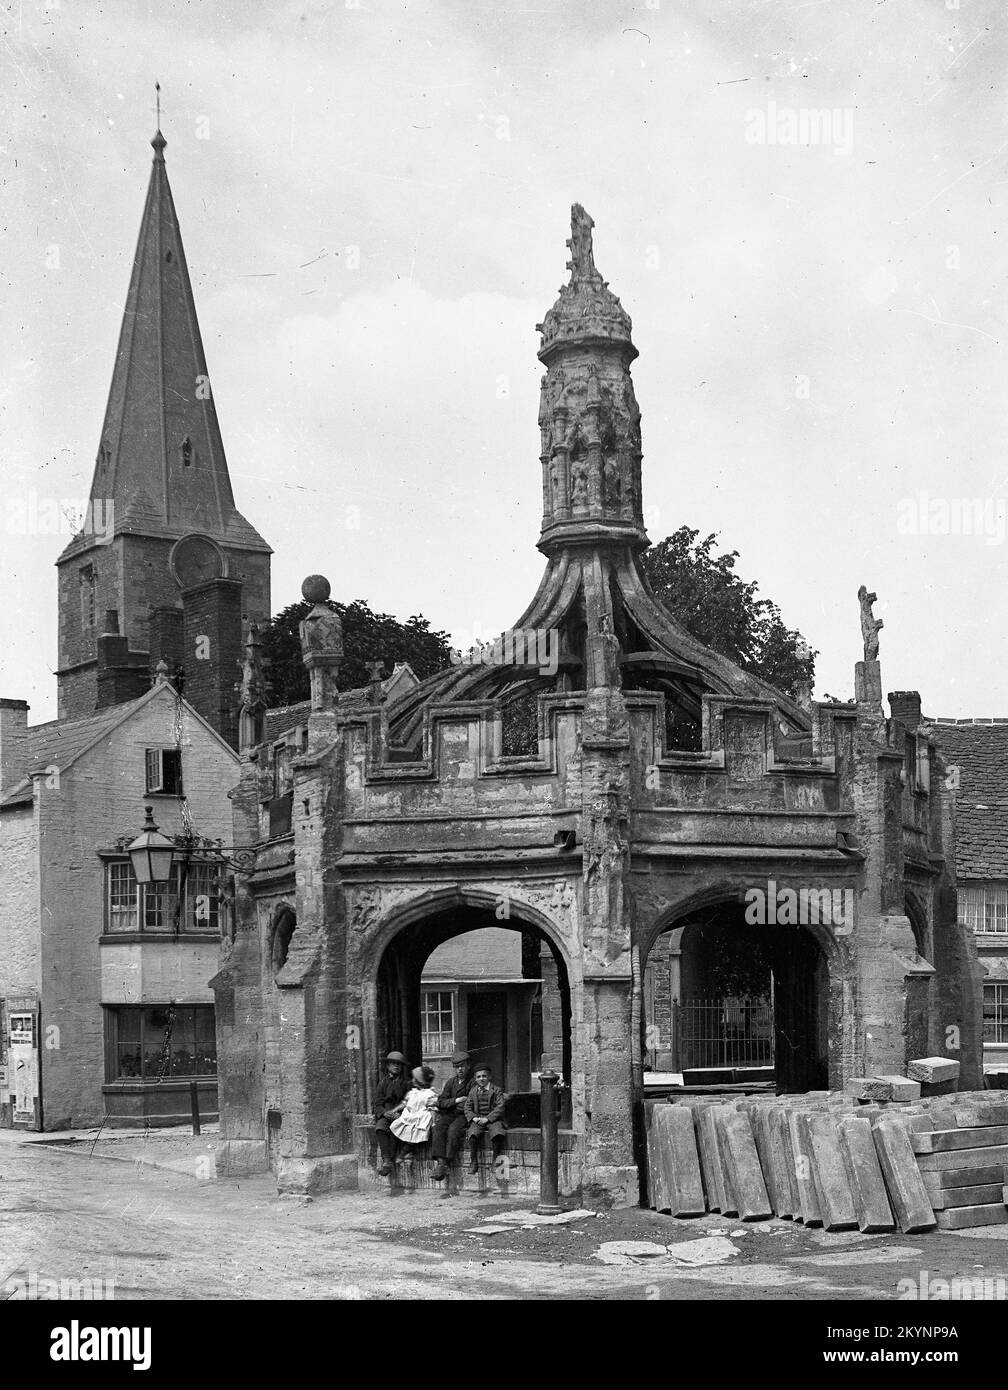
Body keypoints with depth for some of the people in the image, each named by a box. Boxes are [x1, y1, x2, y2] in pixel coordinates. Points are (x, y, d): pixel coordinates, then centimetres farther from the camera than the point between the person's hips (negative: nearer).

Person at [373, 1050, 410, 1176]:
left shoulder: (405, 1084, 15)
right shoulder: (383, 1082, 16)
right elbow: (378, 1104, 8)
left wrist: (396, 1111, -10)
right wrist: (385, 1112, -12)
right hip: (384, 1115, 1)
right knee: (380, 1128, -32)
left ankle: (389, 1160, -37)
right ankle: (386, 1160, -38)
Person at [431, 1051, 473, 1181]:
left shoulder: (473, 1082, 3)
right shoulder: (450, 1083, 20)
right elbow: (441, 1102, 13)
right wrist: (456, 1100, -5)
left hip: (464, 1115, -4)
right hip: (449, 1114, 4)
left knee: (453, 1130, -33)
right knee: (438, 1128, -27)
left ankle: (447, 1163, -31)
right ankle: (441, 1162, -33)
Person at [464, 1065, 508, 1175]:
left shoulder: (496, 1090, 4)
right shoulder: (473, 1092, 14)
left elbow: (500, 1107, -5)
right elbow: (467, 1108, 11)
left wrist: (487, 1118, -16)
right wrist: (474, 1118, -9)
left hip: (493, 1119, -2)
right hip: (477, 1120, 2)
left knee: (497, 1133, -33)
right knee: (473, 1134, -30)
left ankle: (496, 1160, -14)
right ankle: (473, 1162, -16)